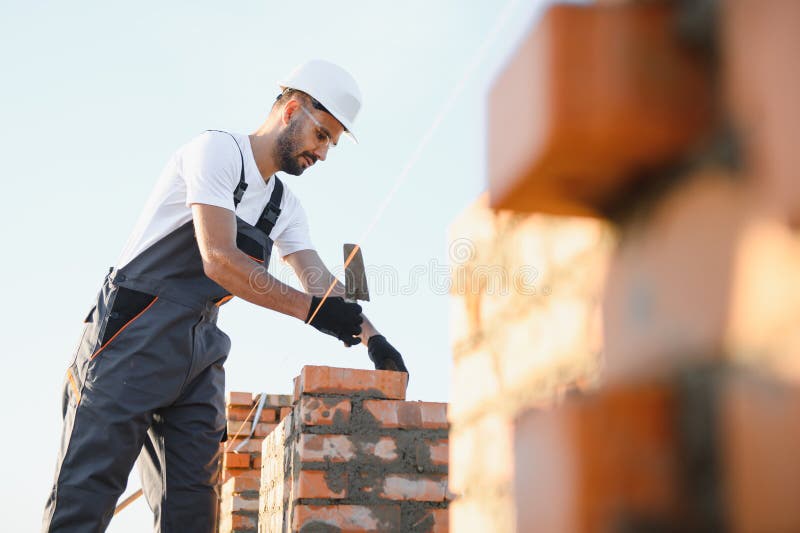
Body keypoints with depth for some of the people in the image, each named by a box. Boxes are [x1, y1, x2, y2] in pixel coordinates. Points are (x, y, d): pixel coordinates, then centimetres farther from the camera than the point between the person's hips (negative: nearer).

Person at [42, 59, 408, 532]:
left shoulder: (285, 206, 18)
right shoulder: (218, 150, -8)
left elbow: (318, 276, 8)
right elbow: (220, 260, -20)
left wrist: (373, 337, -7)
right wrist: (312, 310, -20)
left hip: (200, 344, 8)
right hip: (137, 330, -8)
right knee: (86, 493, -11)